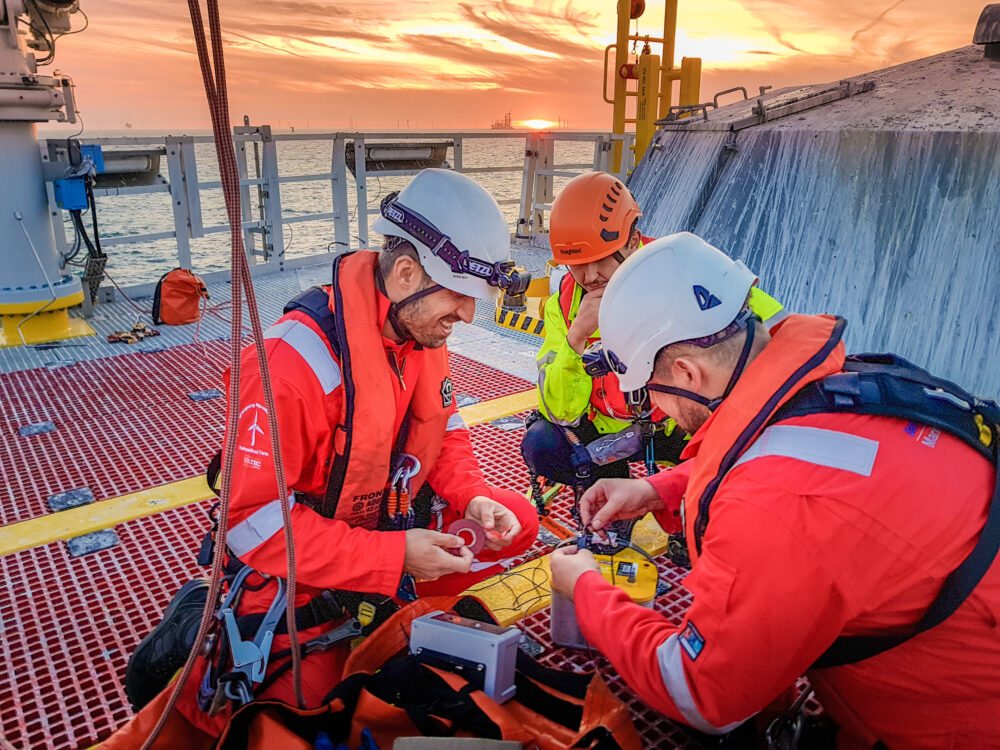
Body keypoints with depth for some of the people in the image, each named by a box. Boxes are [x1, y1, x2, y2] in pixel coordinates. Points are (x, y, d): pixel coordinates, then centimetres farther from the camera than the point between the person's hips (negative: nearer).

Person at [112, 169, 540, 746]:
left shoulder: (424, 334, -6)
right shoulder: (298, 357, -30)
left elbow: (447, 437, 8)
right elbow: (253, 517, -28)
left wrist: (474, 498, -12)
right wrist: (393, 556, -30)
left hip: (393, 525, 7)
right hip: (299, 565, -6)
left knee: (517, 521, 0)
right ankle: (202, 629, 15)